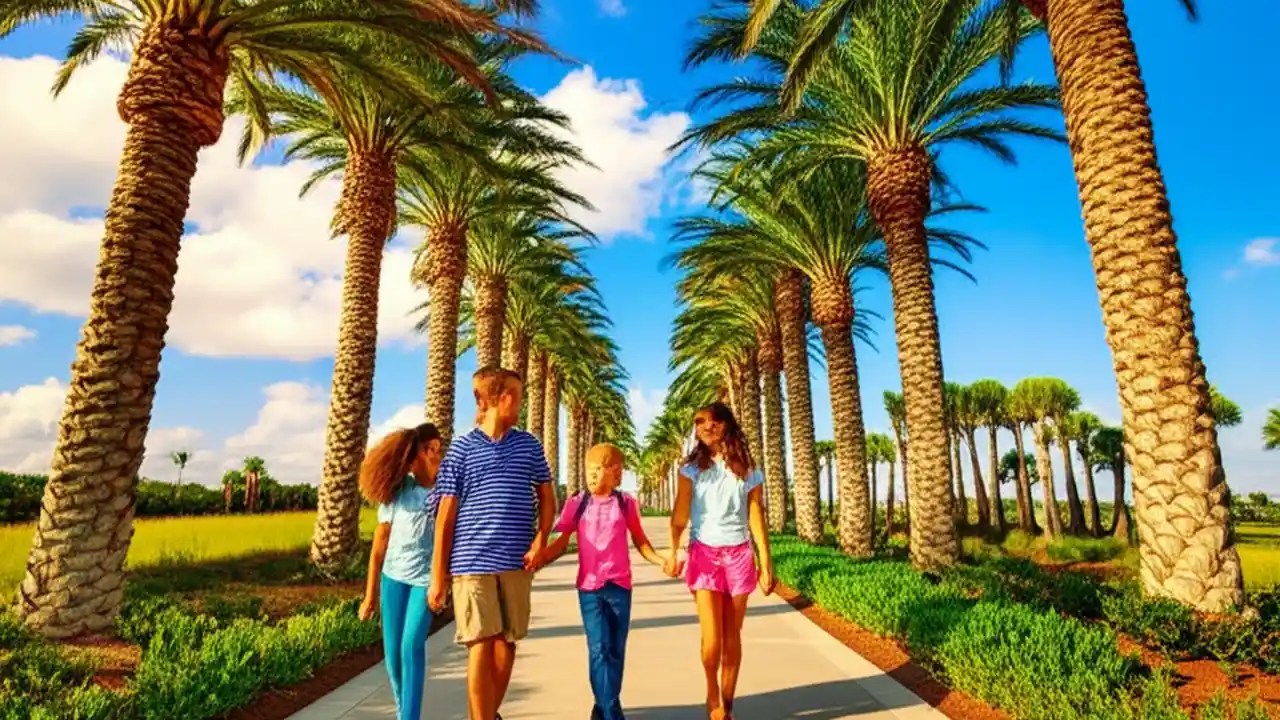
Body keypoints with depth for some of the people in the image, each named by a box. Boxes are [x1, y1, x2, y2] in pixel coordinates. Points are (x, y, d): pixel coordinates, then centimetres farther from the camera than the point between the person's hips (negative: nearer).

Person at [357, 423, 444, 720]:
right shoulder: (396, 491, -2)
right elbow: (379, 545, 4)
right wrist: (370, 594, 5)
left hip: (427, 577, -2)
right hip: (393, 577, 2)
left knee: (412, 648, -14)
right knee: (393, 653, 8)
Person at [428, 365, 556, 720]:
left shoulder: (529, 445, 7)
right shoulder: (461, 449, -1)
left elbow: (546, 498, 13)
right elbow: (445, 515, 0)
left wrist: (540, 541, -3)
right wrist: (438, 576, -1)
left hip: (517, 563, 3)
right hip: (472, 563, -3)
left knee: (506, 644, 12)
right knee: (481, 646, -2)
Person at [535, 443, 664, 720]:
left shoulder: (626, 503, -1)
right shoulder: (577, 503, -2)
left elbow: (640, 541, 8)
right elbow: (562, 543, 1)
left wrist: (660, 560, -7)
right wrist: (538, 559, -16)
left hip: (619, 585, 1)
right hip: (589, 586, -1)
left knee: (615, 650, 10)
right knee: (598, 648, -6)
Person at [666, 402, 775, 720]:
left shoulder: (749, 472, 3)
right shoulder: (691, 469, 0)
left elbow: (757, 519, 3)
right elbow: (680, 515, -9)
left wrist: (766, 564, 0)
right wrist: (673, 552, -23)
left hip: (738, 556, 1)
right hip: (704, 554, -1)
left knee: (733, 635, 7)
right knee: (711, 637, -5)